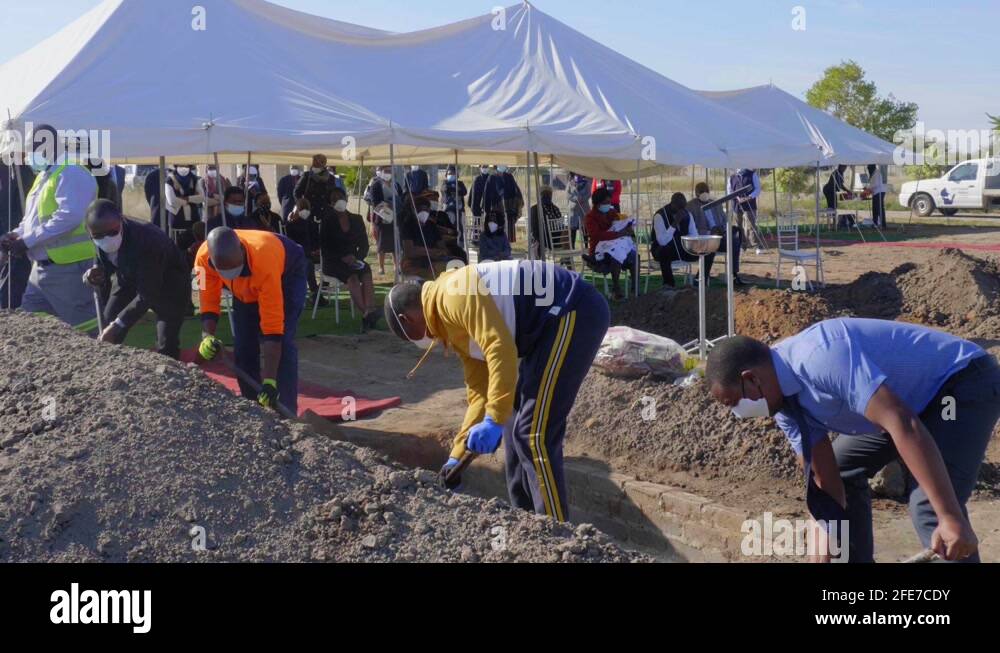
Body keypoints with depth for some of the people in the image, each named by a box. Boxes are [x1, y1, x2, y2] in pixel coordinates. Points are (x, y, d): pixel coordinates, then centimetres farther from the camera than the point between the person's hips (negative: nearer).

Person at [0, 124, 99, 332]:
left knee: (85, 324, -4)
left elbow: (68, 217, -25)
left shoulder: (71, 174, -13)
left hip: (67, 268, -10)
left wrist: (27, 241, -22)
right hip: (42, 268, 10)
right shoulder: (43, 176, 19)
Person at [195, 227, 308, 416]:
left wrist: (269, 381, -43)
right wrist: (207, 336, -36)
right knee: (243, 348, -2)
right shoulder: (204, 258, -32)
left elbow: (272, 324, -42)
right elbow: (209, 302, -16)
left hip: (286, 275, -5)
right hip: (246, 287, 5)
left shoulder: (264, 261, -44)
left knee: (282, 343, -20)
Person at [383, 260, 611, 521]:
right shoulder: (456, 326, 17)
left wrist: (494, 421, -27)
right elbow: (480, 393, 18)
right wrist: (457, 456, 18)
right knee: (517, 426, 17)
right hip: (559, 319, 11)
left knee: (534, 432, -10)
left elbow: (501, 350, -25)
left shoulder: (454, 296, -13)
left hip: (575, 312, -11)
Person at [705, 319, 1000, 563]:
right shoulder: (784, 397, -4)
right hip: (915, 397, 10)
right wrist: (823, 556, -3)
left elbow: (903, 426, -42)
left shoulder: (820, 358, -34)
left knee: (928, 507, -24)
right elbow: (825, 481, -2)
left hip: (965, 382, -10)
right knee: (841, 472, 15)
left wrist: (951, 518, -44)